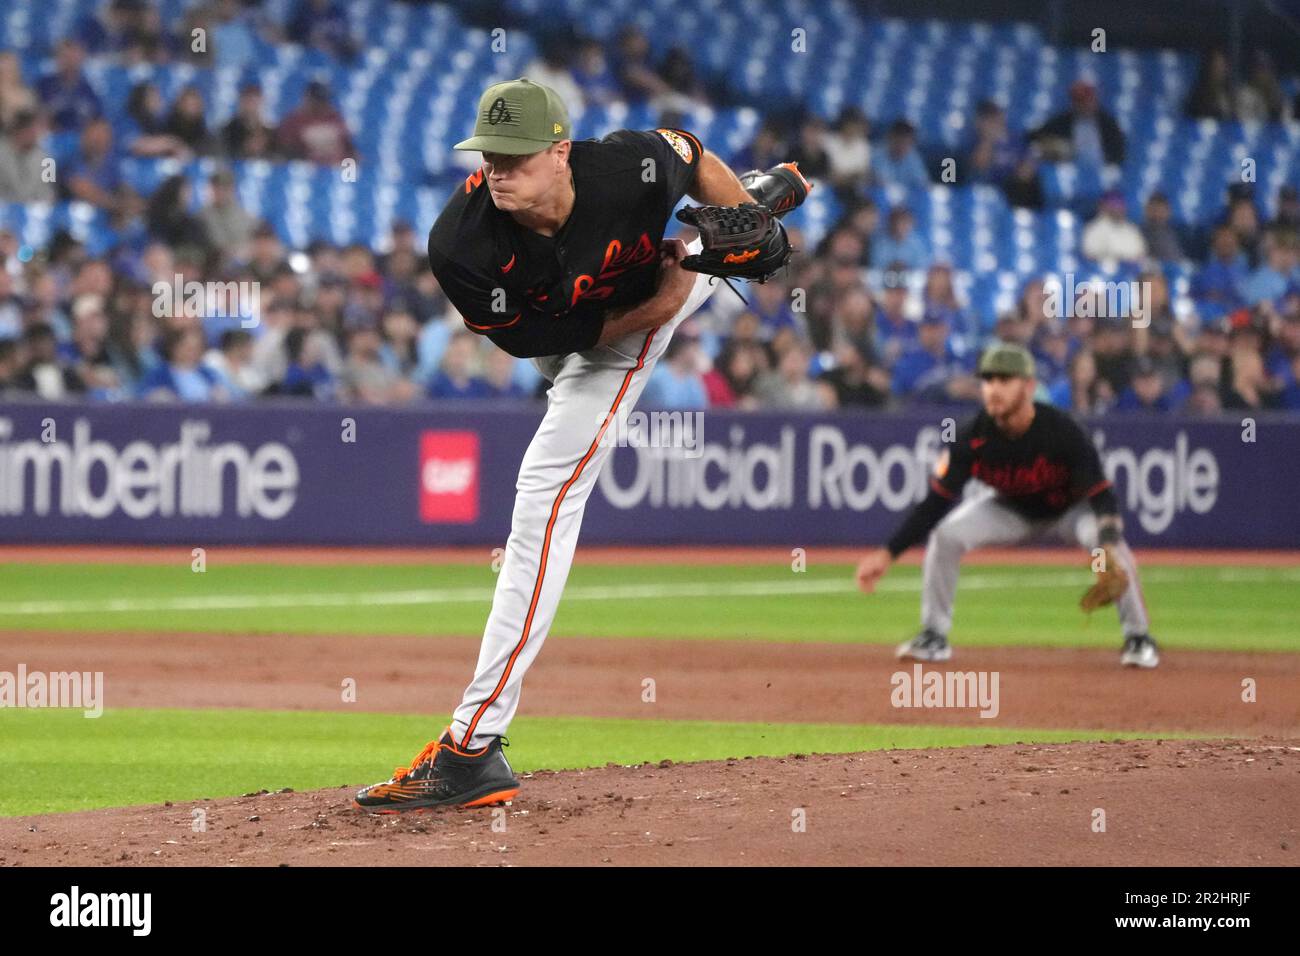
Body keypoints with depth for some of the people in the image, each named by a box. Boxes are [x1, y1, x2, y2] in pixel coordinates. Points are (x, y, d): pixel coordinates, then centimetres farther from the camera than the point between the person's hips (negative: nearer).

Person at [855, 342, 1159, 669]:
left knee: (1110, 543, -31)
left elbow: (1101, 495, -34)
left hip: (1068, 508, -3)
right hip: (1010, 509, 3)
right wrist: (888, 553, -31)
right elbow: (935, 502, -22)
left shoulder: (1063, 431, -34)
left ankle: (1138, 638, -12)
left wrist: (1109, 547, -54)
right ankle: (934, 636, -3)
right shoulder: (972, 438, -27)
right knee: (944, 534, -20)